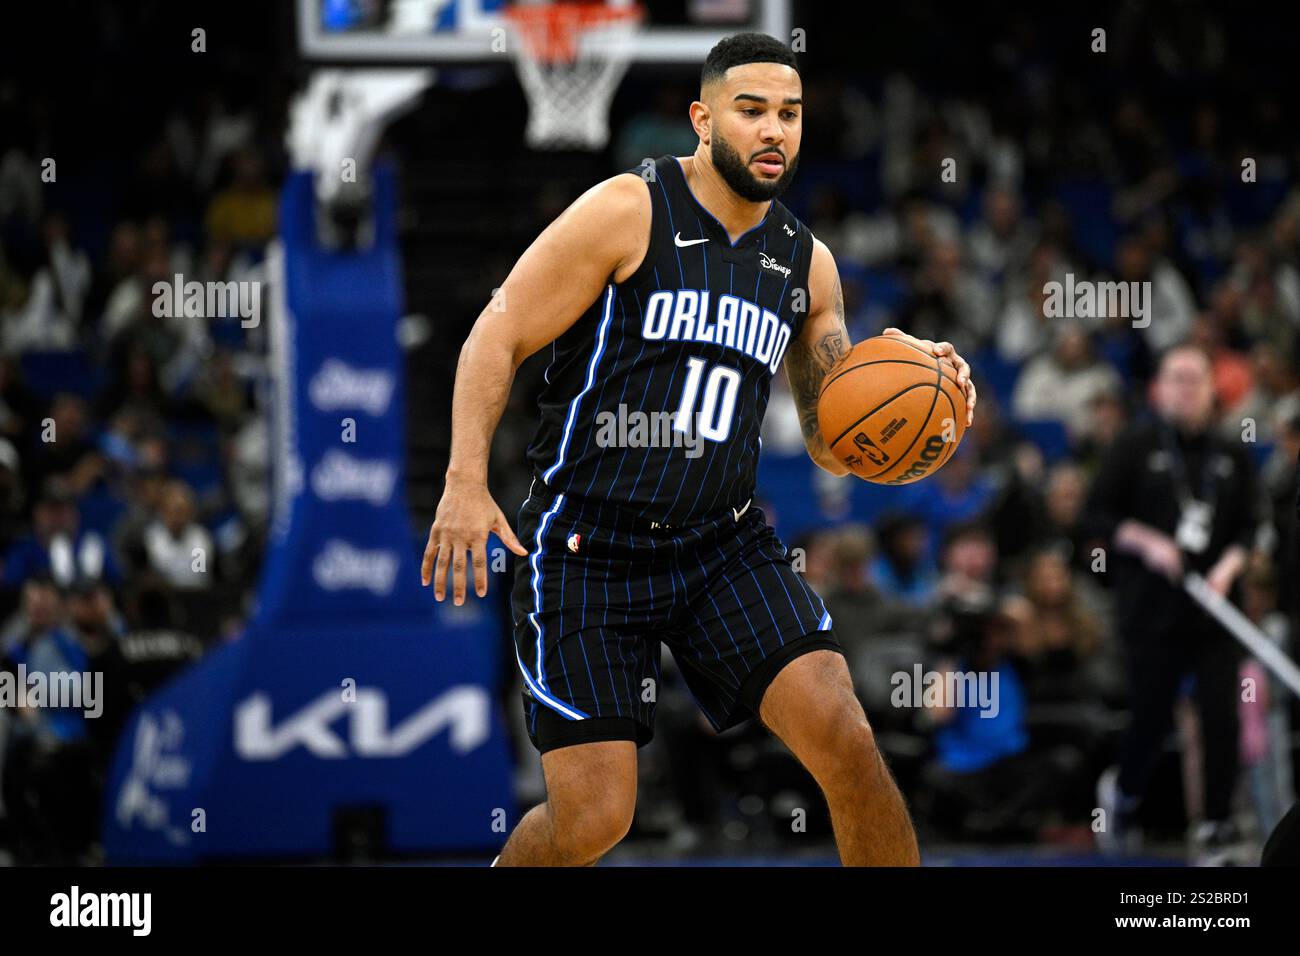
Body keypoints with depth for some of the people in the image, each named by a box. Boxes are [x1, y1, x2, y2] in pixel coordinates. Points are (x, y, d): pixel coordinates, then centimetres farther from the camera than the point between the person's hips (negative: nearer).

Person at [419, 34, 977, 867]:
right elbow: (499, 336, -8)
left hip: (724, 544, 4)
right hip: (587, 548, -4)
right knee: (593, 819, -8)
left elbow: (835, 447, 12)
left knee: (844, 738, -16)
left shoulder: (806, 263, 9)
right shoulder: (631, 212, -8)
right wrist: (467, 483, -21)